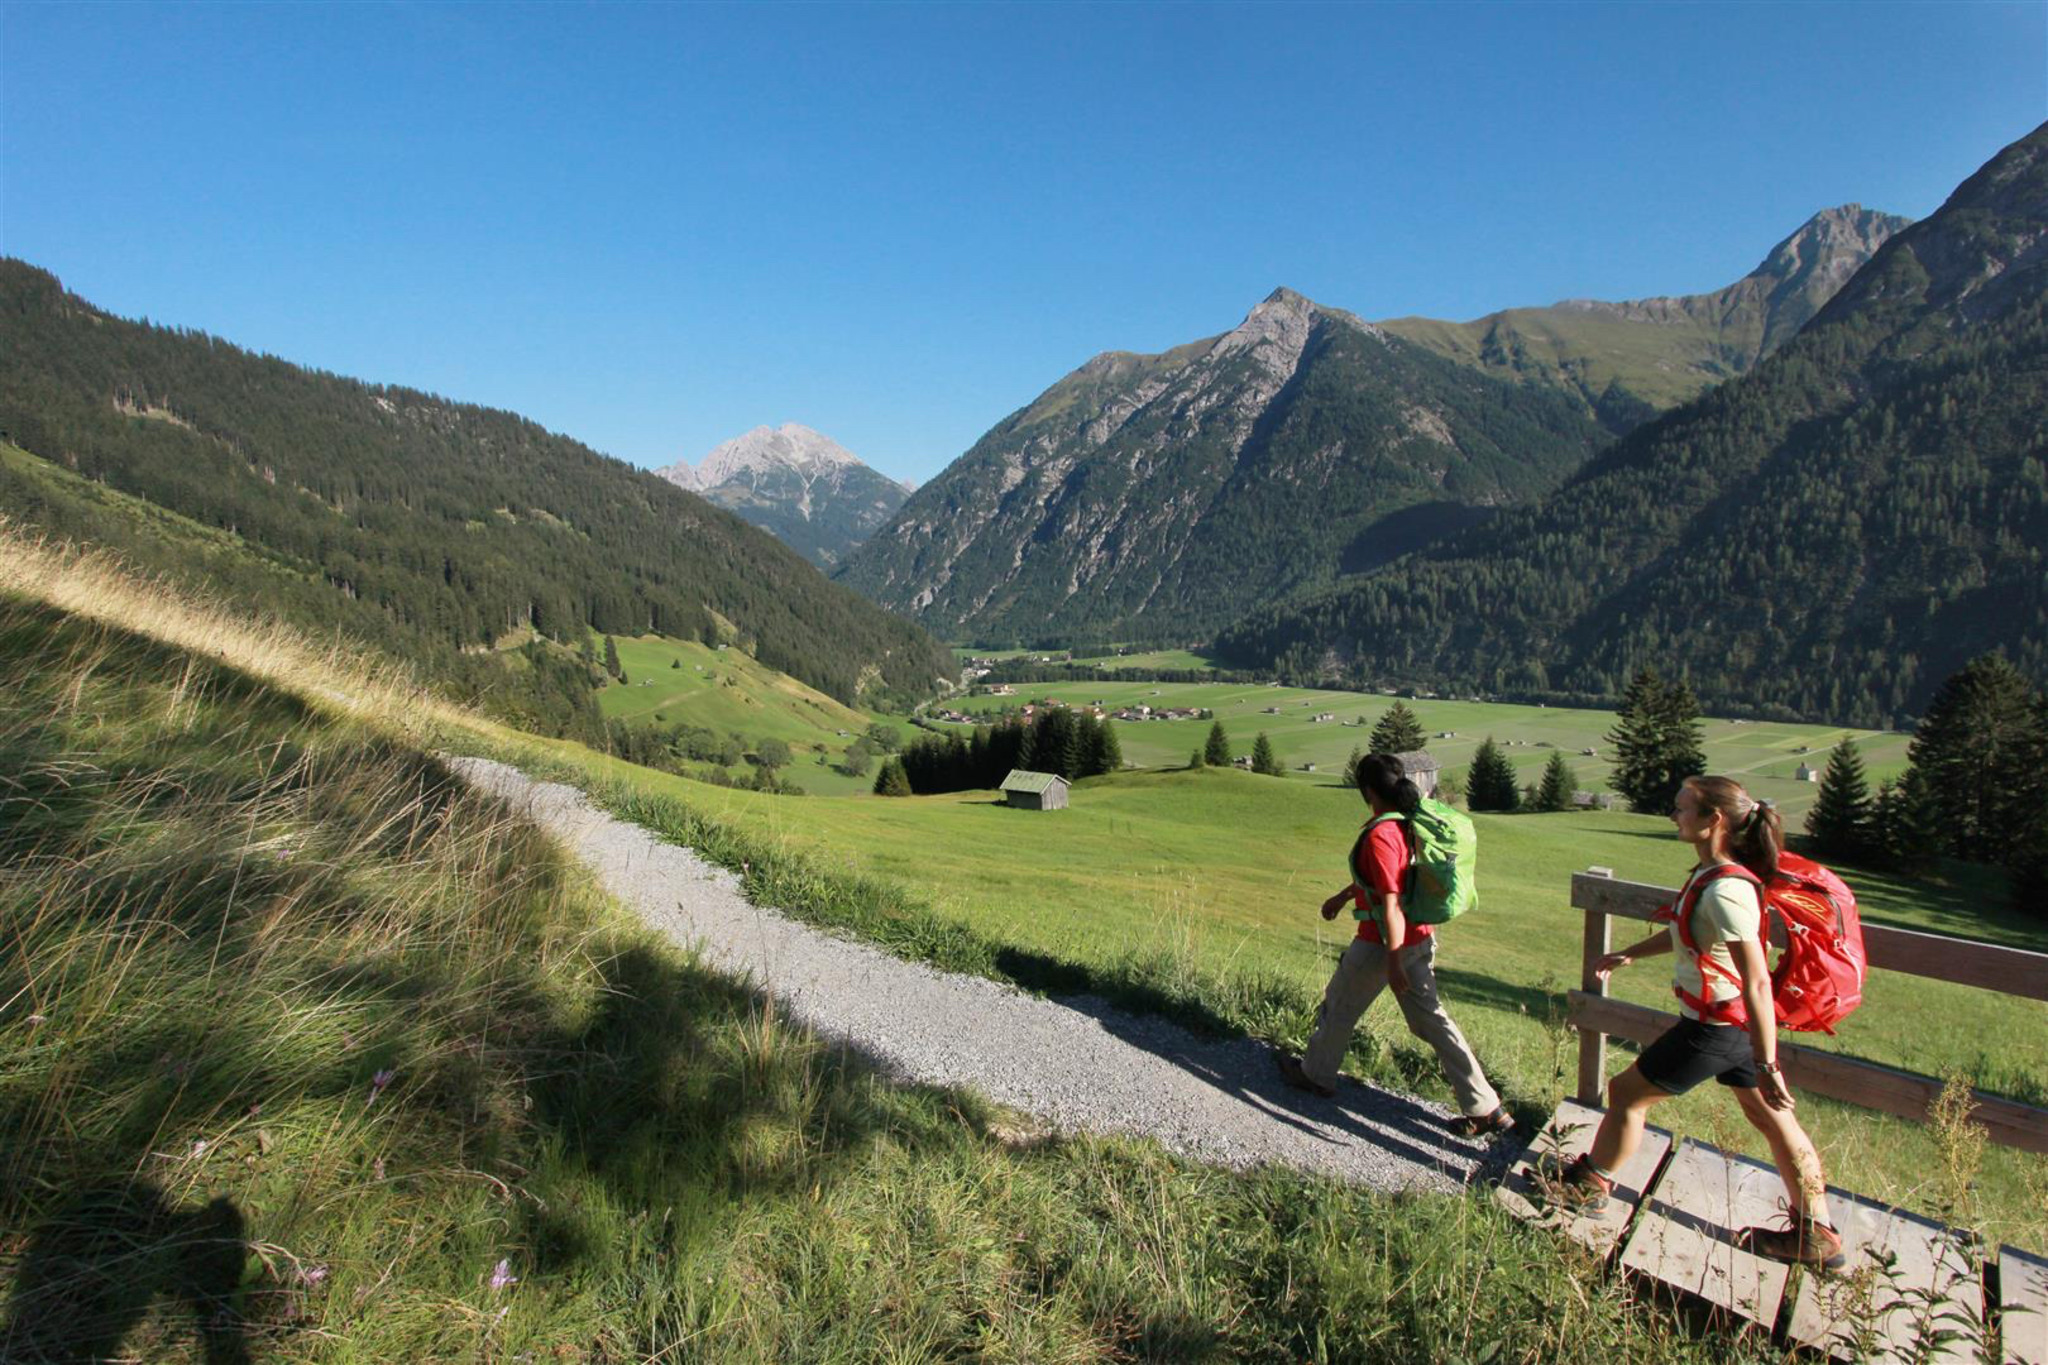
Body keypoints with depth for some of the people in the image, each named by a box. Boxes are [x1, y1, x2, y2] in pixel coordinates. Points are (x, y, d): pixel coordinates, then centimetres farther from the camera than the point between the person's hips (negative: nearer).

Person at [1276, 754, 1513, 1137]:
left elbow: (1391, 904, -26)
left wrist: (1394, 964, -22)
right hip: (1420, 939, 8)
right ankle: (1487, 1108, 14)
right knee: (1429, 1018, 13)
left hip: (1383, 943, -8)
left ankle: (1315, 1073, 36)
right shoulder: (1409, 823, 4)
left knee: (1339, 1007, 15)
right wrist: (1342, 897, 33)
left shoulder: (1379, 835, -25)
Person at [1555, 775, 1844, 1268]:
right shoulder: (1713, 874, 1)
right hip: (1734, 1022, 10)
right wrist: (1630, 954, 28)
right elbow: (1685, 930, 20)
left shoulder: (1725, 890, -28)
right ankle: (1815, 1235, 31)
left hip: (1716, 1027, -10)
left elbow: (1757, 982, -29)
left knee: (1626, 1093, 6)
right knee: (1772, 1118, 18)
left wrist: (1767, 1065, -26)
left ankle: (1590, 1186, 24)